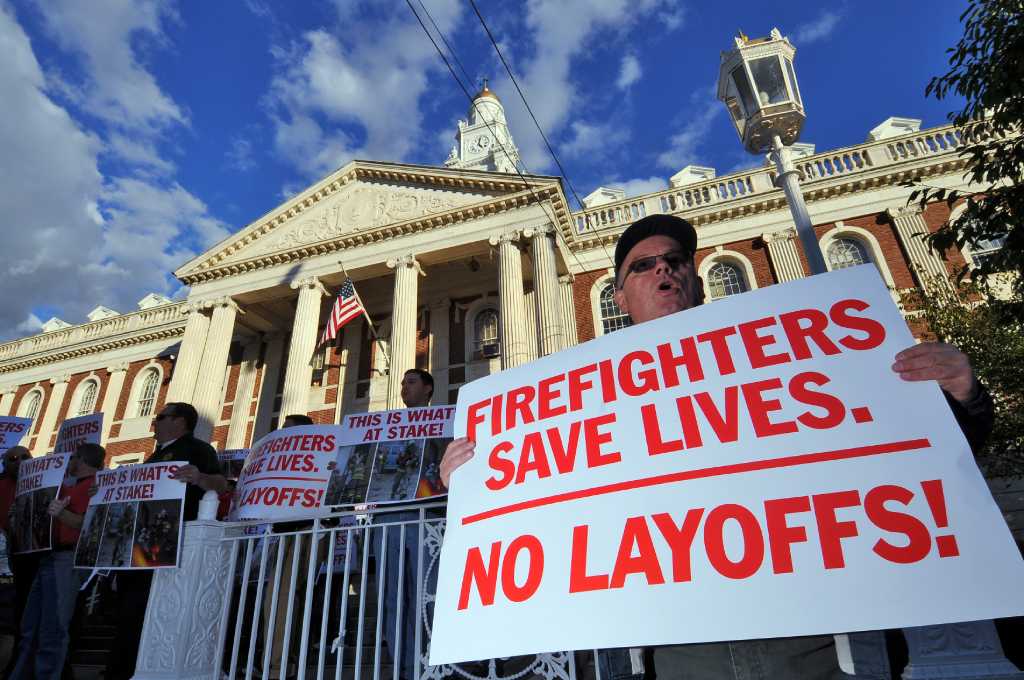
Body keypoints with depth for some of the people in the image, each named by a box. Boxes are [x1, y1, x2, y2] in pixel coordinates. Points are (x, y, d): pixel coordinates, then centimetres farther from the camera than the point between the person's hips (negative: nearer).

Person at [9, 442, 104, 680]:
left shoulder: (94, 485, -8)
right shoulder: (70, 487, 23)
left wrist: (61, 513, -33)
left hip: (66, 559, -10)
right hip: (48, 557, 10)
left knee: (53, 630, -8)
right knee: (30, 628, 13)